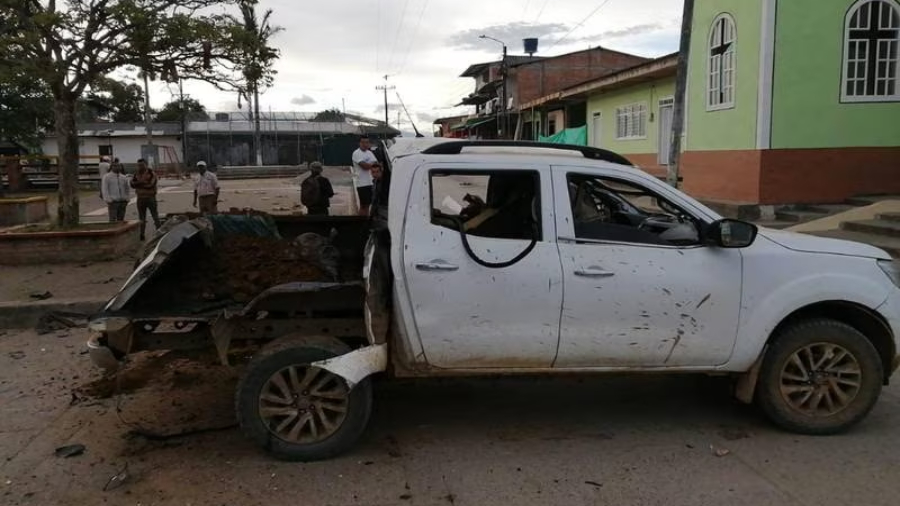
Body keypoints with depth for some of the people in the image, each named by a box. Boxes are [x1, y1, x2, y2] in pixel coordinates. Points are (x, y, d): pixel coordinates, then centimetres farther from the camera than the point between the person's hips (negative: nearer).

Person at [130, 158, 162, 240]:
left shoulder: (152, 174, -6)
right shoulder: (136, 175, 9)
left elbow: (151, 185, -19)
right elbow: (132, 184, -5)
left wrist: (139, 184, -12)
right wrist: (144, 183, -18)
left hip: (151, 198, -5)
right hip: (140, 198, 5)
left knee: (155, 217, -1)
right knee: (142, 218, 12)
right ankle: (141, 234, 18)